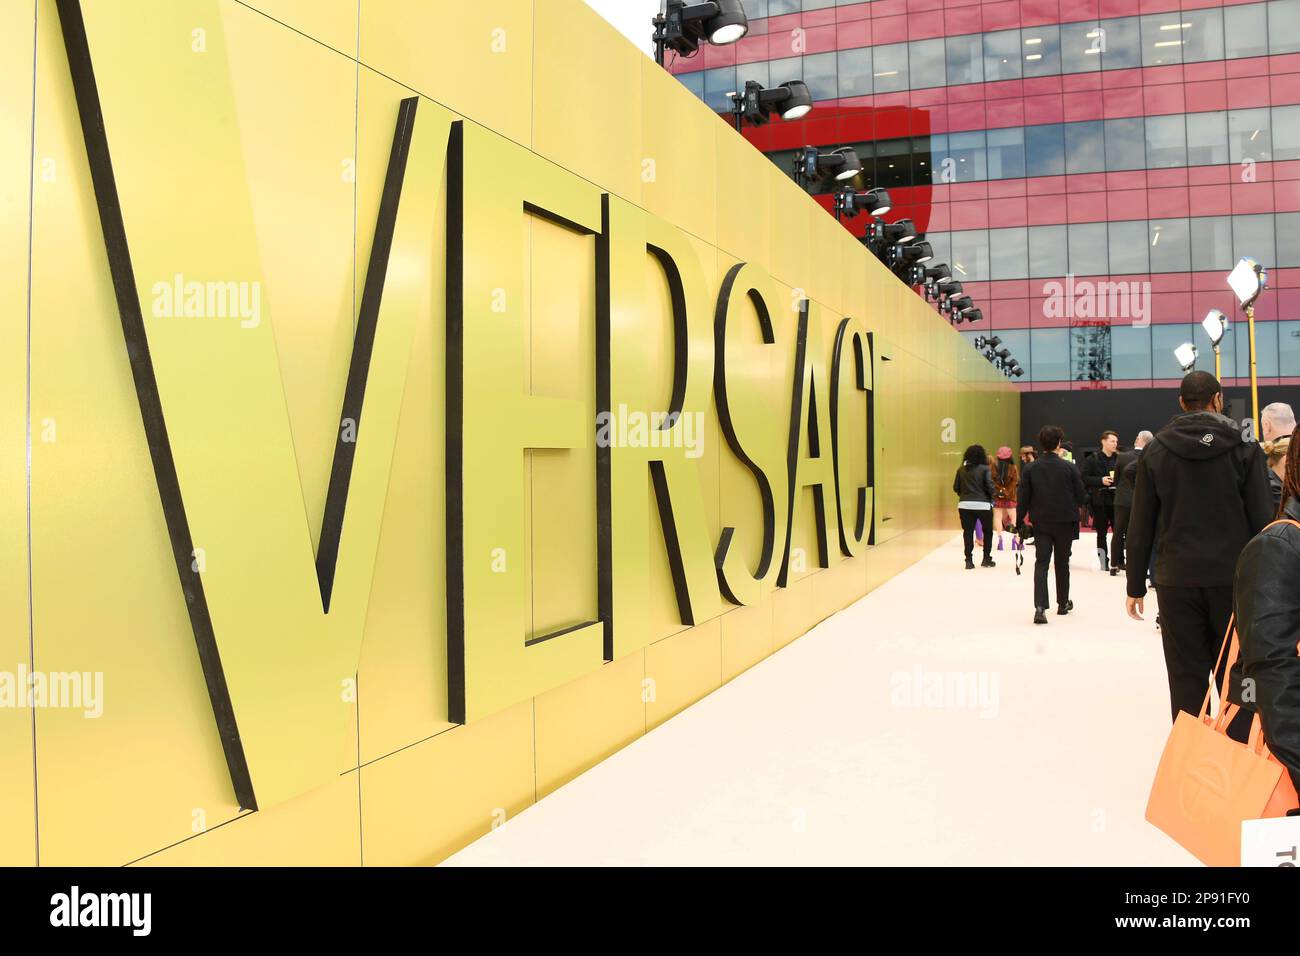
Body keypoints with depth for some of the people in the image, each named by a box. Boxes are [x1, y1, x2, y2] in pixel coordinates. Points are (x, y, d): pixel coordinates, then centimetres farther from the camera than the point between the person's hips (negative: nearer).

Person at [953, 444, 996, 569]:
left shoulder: (961, 469, 3)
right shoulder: (985, 469, -8)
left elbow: (956, 487, 3)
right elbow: (990, 487, -13)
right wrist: (991, 498, 6)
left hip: (965, 504, 3)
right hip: (983, 504, -3)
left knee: (968, 532, 7)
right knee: (988, 531, 14)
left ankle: (969, 560, 4)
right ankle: (987, 558, 18)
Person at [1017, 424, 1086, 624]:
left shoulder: (1030, 469, -6)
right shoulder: (1069, 467, -9)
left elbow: (1023, 498, -4)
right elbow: (1081, 496, -5)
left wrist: (1022, 518, 7)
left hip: (1040, 523, 0)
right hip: (1065, 522, 0)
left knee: (1041, 563, 0)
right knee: (1062, 563, 15)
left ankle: (1040, 607, -16)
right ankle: (1063, 603, 29)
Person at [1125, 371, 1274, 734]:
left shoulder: (1156, 450, 3)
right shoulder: (1244, 446, -1)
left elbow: (1140, 526, 3)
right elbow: (1262, 519, -4)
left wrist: (1136, 586, 9)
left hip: (1177, 581, 1)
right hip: (1234, 580, -1)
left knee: (1186, 679, 5)